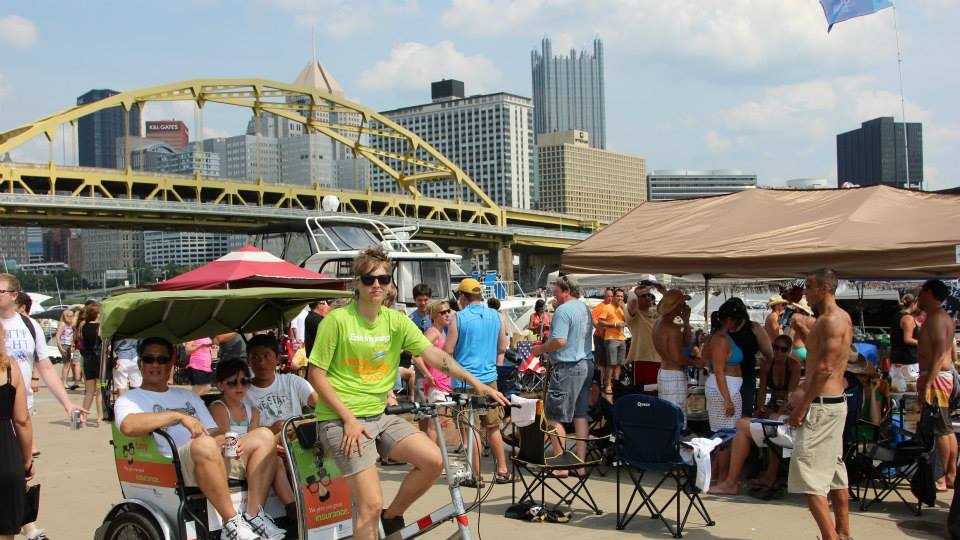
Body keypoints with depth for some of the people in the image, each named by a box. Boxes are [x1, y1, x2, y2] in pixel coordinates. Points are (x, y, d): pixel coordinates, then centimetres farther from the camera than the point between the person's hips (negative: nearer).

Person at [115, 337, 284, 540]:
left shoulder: (189, 396, 33)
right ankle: (231, 522, -31)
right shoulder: (130, 399, 14)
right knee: (204, 444, -39)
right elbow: (128, 426, -12)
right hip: (173, 467, -6)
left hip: (219, 460, 6)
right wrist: (179, 416, -15)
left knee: (263, 436, -14)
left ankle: (254, 515, -22)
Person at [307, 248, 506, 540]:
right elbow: (316, 374, -9)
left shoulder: (397, 321, 3)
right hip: (341, 420, -5)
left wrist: (476, 382, -15)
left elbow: (434, 355, -3)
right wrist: (349, 419, -15)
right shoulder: (337, 320, -10)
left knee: (433, 460, -13)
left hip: (378, 416, 5)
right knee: (371, 505, -15)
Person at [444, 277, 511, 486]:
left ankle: (476, 475, 6)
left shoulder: (459, 318, -10)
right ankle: (502, 471, 18)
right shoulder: (495, 316, 4)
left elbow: (447, 350, -11)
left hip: (465, 380, -4)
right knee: (493, 427, 15)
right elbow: (503, 347, 11)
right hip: (489, 378, 4)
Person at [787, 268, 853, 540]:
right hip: (834, 402, 11)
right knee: (834, 473, 15)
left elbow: (825, 368, -22)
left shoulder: (831, 320, -16)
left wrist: (803, 405, -20)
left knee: (809, 476, -9)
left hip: (822, 405, -11)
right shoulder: (838, 317, 16)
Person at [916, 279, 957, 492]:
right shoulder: (943, 317, 18)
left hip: (936, 378, -11)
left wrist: (927, 383, -25)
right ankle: (951, 474, 18)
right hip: (945, 375, 11)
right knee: (946, 429, 13)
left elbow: (940, 352, -23)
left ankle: (942, 478, -3)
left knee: (940, 429, -7)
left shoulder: (936, 318, -14)